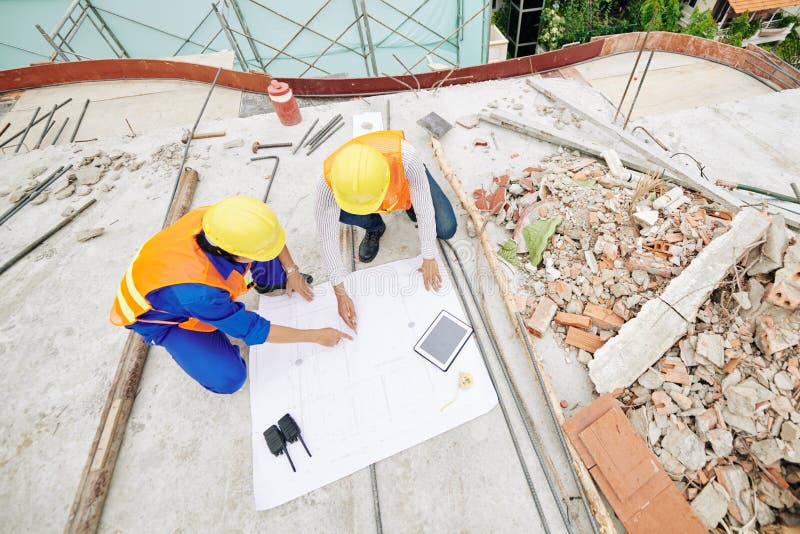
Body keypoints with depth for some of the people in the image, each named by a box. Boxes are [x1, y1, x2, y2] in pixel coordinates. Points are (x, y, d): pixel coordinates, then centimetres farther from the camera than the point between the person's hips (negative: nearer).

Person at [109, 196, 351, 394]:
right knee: (228, 379, -15)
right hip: (164, 316, -4)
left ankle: (271, 281, 13)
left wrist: (292, 271, -11)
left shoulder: (219, 219, -32)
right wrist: (316, 336, -25)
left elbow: (268, 231, -11)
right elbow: (253, 330, -30)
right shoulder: (199, 292, -44)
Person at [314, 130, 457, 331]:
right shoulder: (328, 182, -40)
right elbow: (327, 238, -29)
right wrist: (340, 294, -25)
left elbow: (425, 210, -31)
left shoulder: (405, 158, -45)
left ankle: (408, 205, 16)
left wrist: (429, 259, -21)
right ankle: (375, 228, 4)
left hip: (405, 181, 0)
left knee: (446, 229, -14)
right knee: (335, 211, -30)